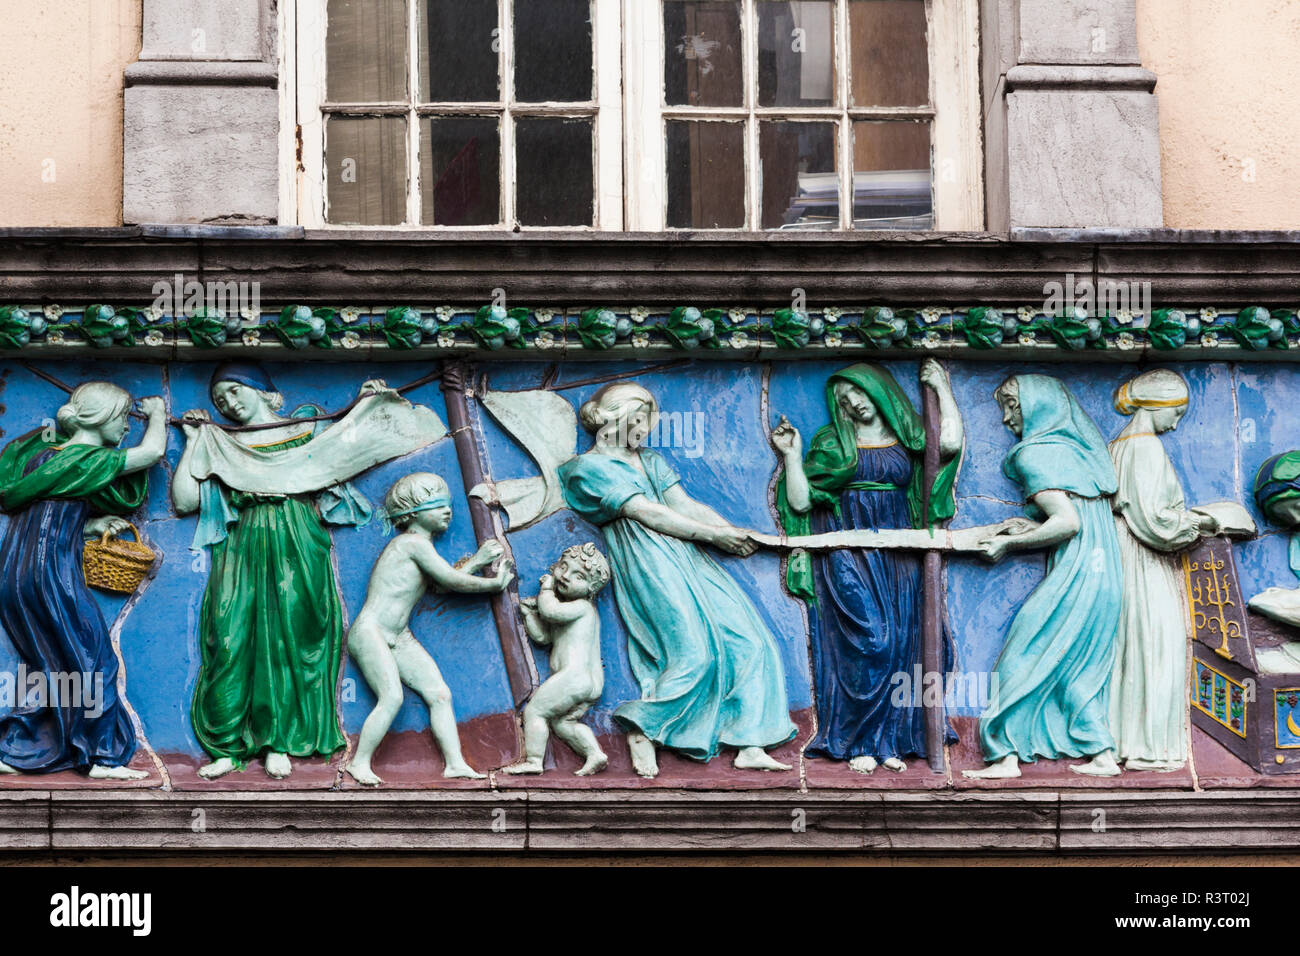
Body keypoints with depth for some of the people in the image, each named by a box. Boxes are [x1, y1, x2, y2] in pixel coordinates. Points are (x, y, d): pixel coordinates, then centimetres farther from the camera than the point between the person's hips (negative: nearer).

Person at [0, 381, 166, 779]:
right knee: (94, 662, 1)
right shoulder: (84, 458, -9)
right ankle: (104, 758, 5)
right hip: (51, 573, -9)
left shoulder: (45, 454, 17)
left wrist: (93, 526, 15)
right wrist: (157, 412, 8)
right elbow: (153, 451, -10)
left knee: (50, 668, 16)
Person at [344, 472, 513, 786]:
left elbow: (443, 583, 11)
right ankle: (360, 762, -12)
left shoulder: (419, 545, 18)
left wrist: (477, 561, 9)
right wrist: (494, 583, -2)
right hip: (369, 632, -10)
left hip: (399, 639, 10)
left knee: (439, 693, -1)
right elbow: (451, 580, -13)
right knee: (391, 697, -23)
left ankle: (455, 763, -1)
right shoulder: (414, 543, -13)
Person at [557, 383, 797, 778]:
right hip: (647, 565, -8)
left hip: (685, 558, 8)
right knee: (694, 653, -20)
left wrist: (736, 533, -1)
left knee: (748, 639, -5)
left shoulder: (650, 461, 26)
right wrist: (713, 534, -7)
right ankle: (642, 731, -8)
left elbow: (686, 505, 16)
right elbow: (647, 513, -7)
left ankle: (750, 745, -7)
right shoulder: (589, 467, 1)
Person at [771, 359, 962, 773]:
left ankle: (889, 740, 5)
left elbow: (951, 443, -8)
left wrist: (941, 388, 0)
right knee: (868, 641, -13)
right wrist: (792, 457, -8)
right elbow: (801, 502, 3)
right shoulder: (831, 443, 8)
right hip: (848, 555, -2)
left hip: (897, 556, 3)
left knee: (898, 644, -1)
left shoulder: (907, 439, 11)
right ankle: (857, 743, -7)